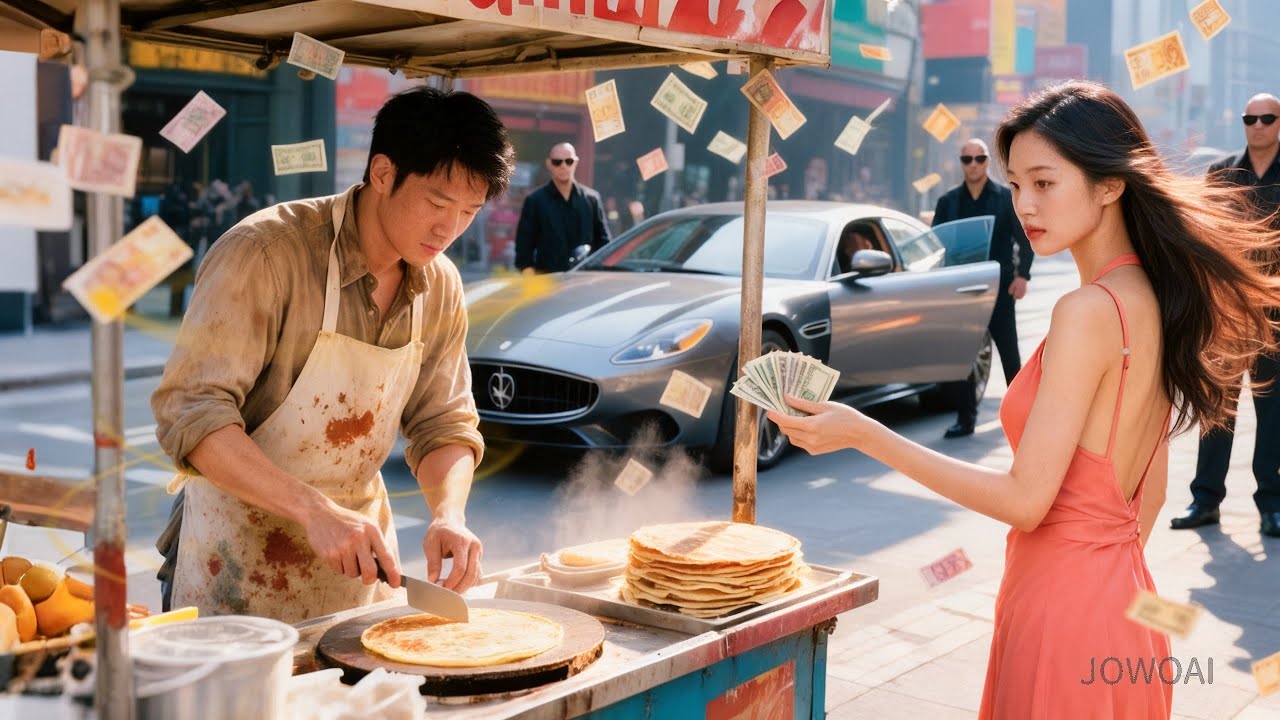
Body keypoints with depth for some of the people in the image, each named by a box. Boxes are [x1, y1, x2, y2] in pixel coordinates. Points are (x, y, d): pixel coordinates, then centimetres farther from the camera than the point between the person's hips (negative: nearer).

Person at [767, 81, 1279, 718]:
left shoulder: (1089, 311, -21)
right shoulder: (1152, 302, 6)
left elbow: (1026, 498, -22)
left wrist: (863, 435, -21)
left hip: (1066, 608, -9)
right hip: (1121, 596, 9)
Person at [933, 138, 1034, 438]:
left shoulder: (1007, 197, 1)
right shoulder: (948, 201, 8)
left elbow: (1024, 238, 2)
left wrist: (1022, 275, -10)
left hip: (999, 287, -2)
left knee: (1009, 350, 8)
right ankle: (965, 417, 4)